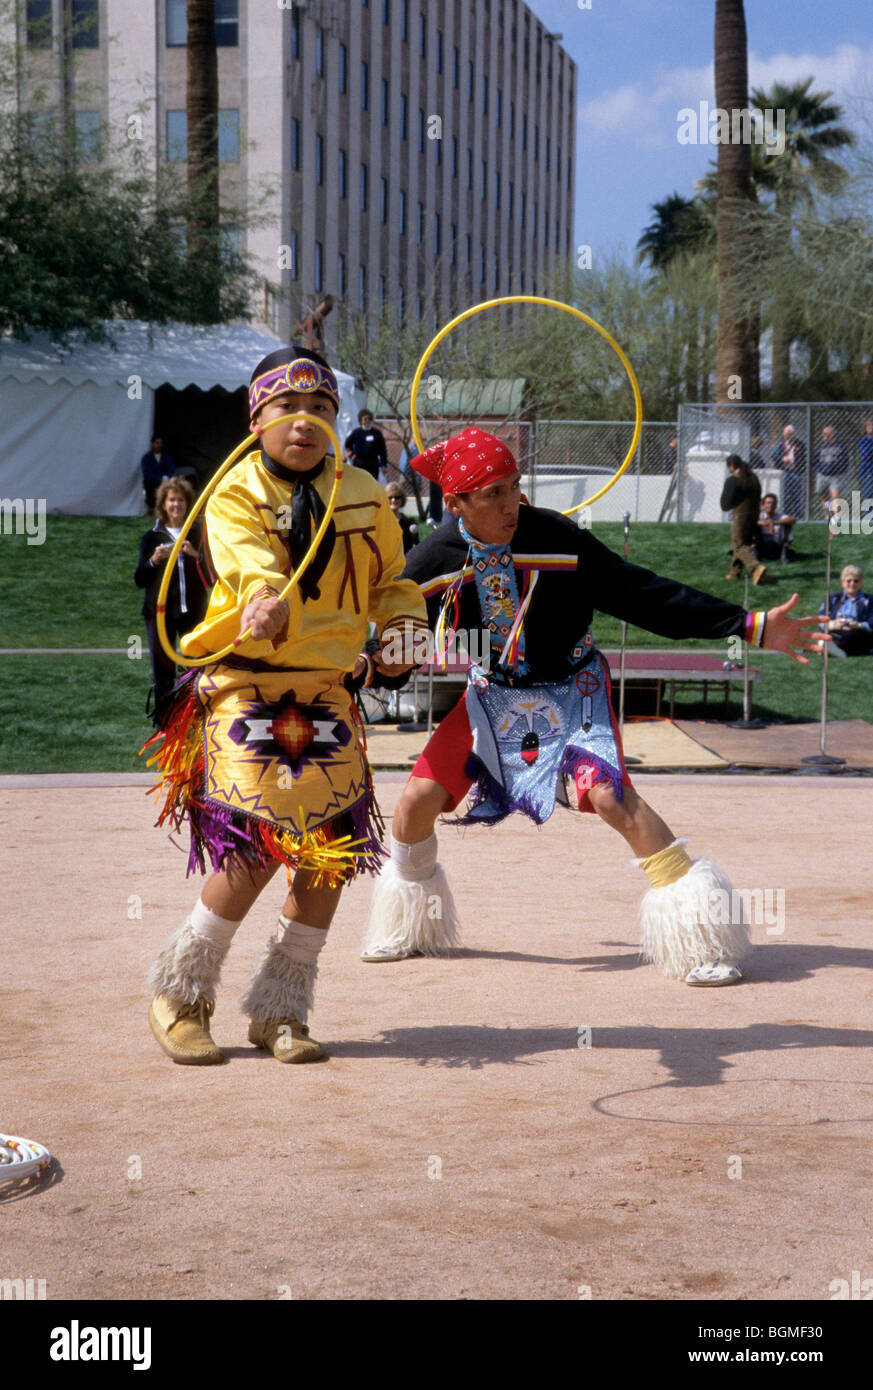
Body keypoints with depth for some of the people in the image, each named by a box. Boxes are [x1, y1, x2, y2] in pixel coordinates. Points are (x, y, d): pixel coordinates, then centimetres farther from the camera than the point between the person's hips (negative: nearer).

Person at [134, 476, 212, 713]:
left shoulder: (197, 536, 8)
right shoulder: (152, 537, 6)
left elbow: (210, 578, 2)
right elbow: (139, 581, 3)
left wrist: (196, 556, -12)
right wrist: (154, 560, -13)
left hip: (192, 612, 1)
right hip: (160, 613, -1)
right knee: (162, 675, -1)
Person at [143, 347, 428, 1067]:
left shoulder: (364, 497, 10)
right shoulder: (234, 495, -4)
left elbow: (392, 584, 20)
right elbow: (254, 568, -24)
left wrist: (402, 631, -1)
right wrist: (268, 604, -47)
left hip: (328, 691, 5)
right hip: (245, 685, -4)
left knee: (332, 849, -2)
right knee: (257, 846, -14)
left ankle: (280, 1011, 17)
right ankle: (180, 995, 9)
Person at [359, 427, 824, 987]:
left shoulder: (558, 538, -21)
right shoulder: (431, 563, -14)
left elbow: (643, 595, -19)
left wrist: (750, 626, -23)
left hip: (572, 691, -3)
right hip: (493, 695, 3)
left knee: (608, 794, -25)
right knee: (417, 800, -4)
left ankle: (700, 936, -17)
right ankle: (407, 925, 25)